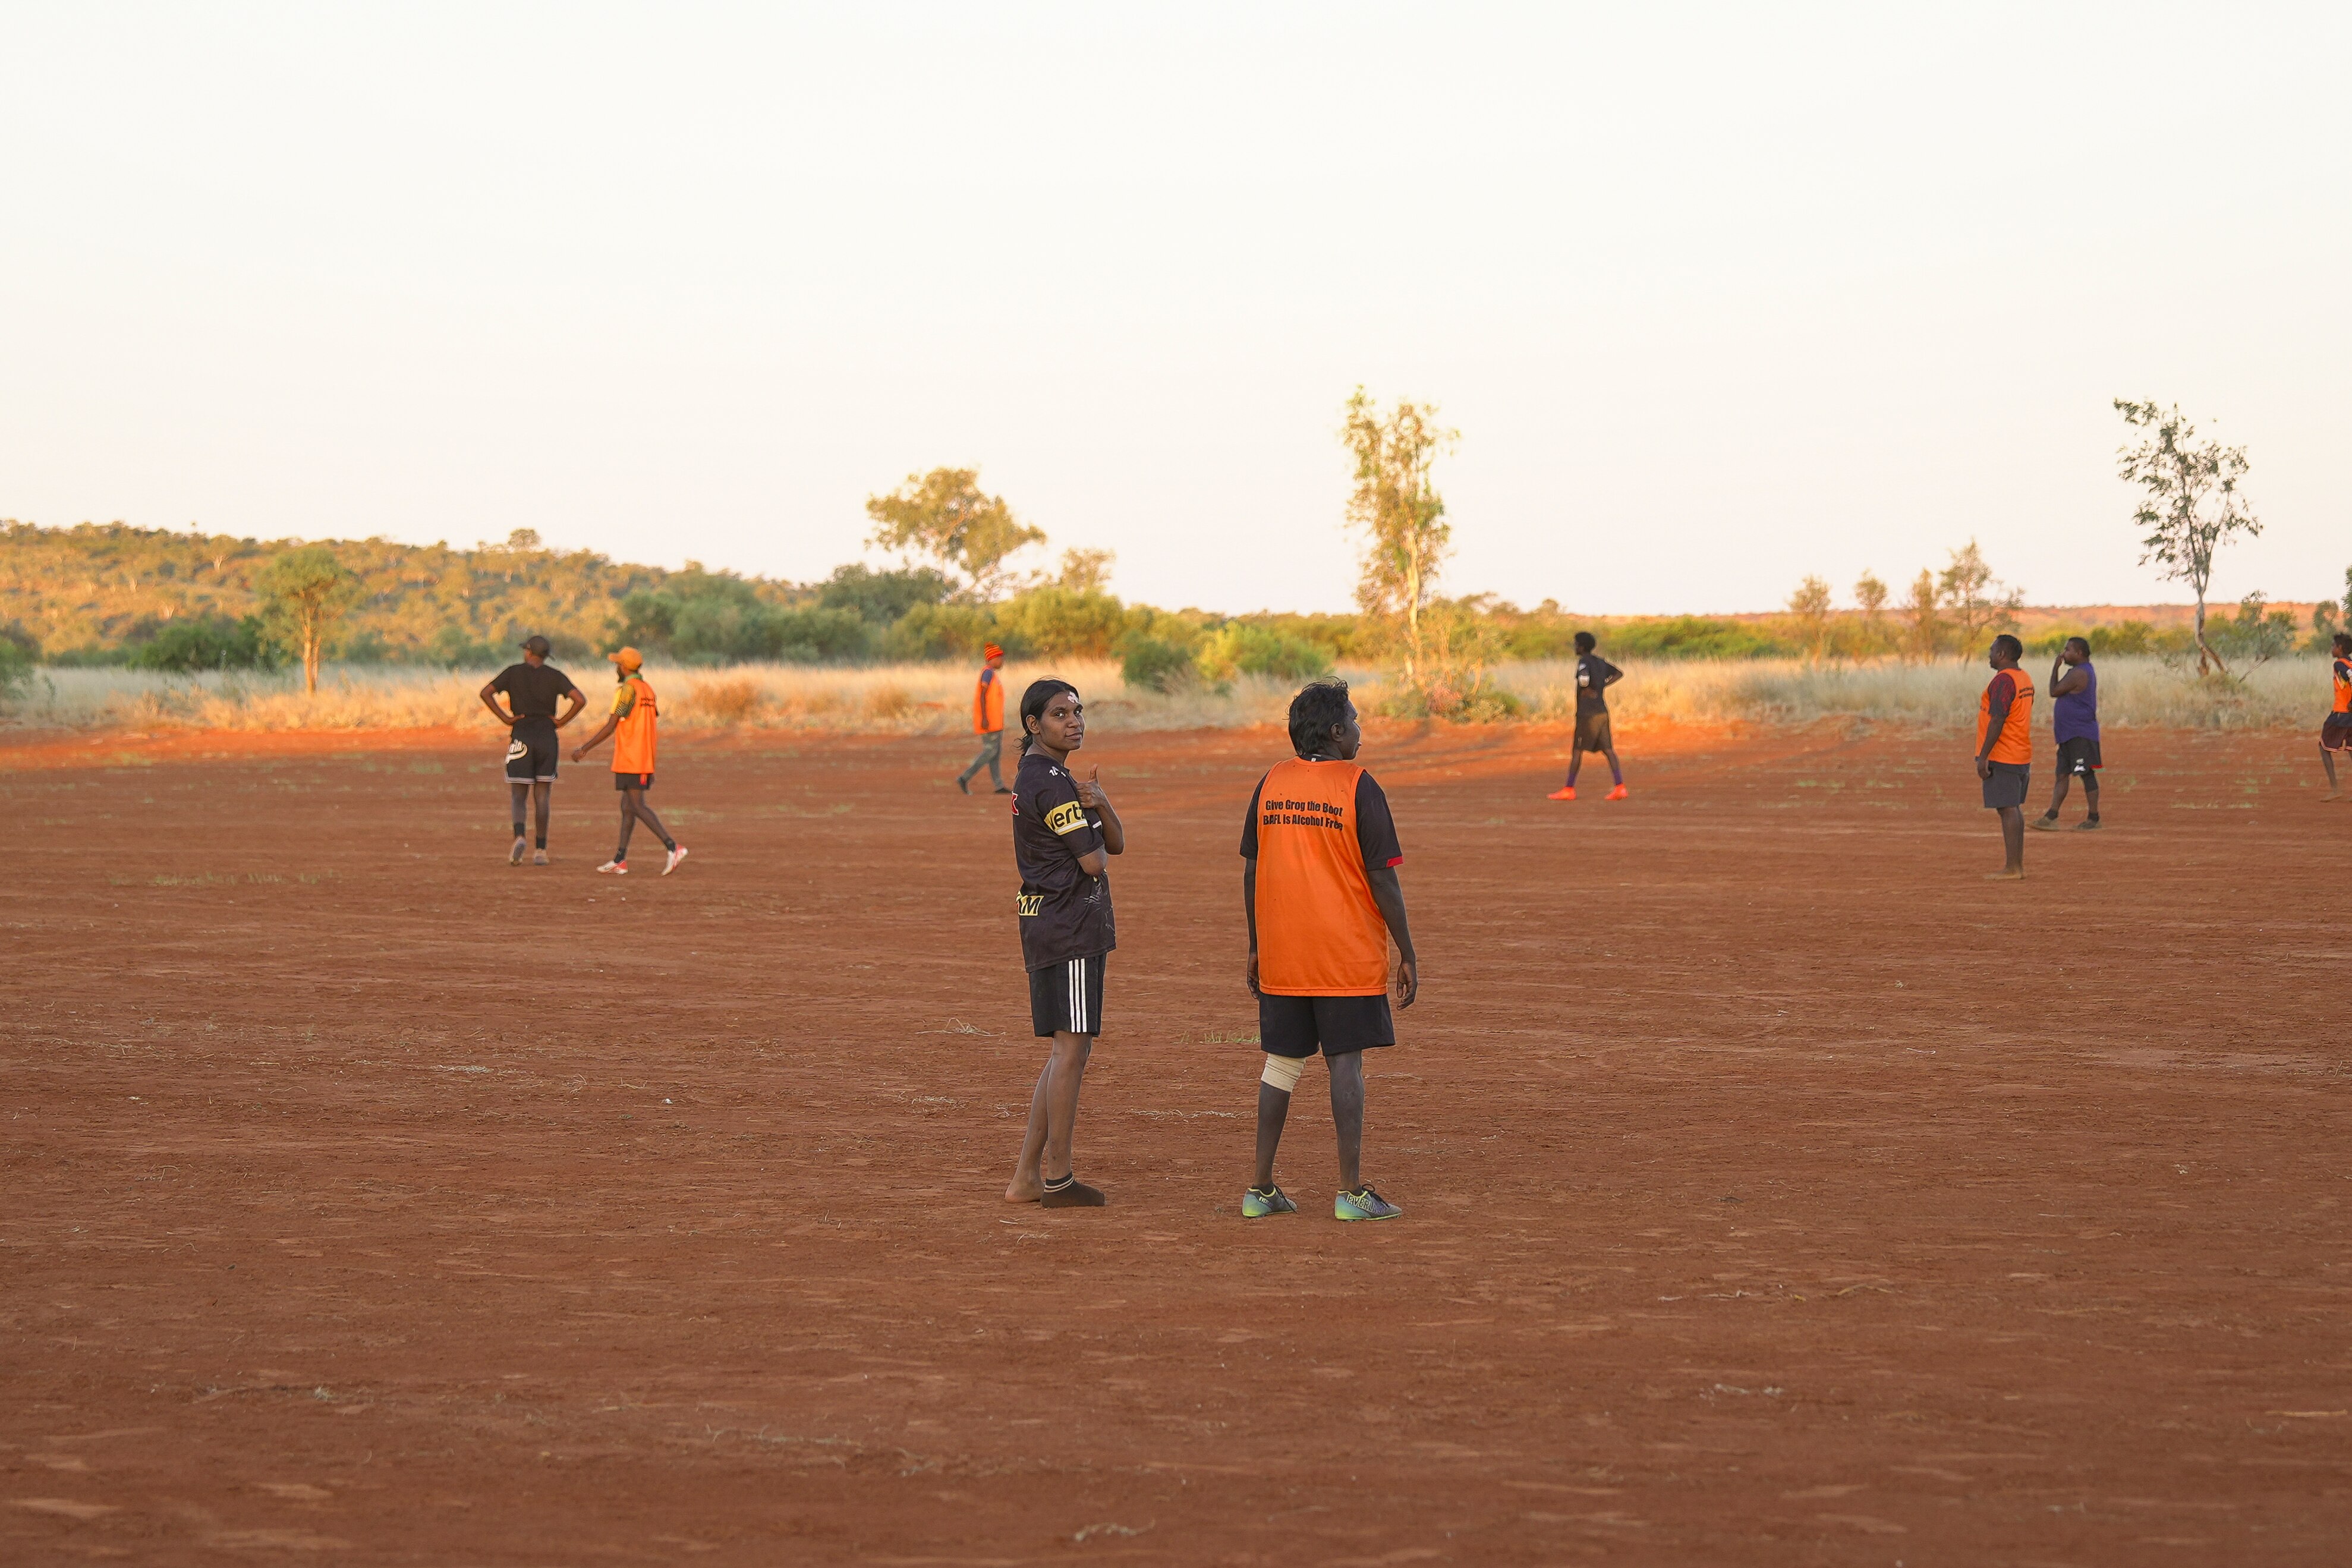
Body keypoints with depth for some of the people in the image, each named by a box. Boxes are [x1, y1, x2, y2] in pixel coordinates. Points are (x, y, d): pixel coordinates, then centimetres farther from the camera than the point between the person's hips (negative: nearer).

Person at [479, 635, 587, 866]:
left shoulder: (514, 672, 3)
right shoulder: (555, 676, 3)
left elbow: (486, 693, -7)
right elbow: (580, 700, -8)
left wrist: (505, 718, -4)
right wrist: (561, 721, 0)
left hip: (521, 737, -1)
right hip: (548, 737, 1)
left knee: (518, 796, 2)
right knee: (542, 798, 8)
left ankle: (519, 837, -24)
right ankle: (541, 851, 5)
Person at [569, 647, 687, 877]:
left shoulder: (627, 690, -12)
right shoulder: (648, 690, 14)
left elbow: (610, 727, -15)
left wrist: (584, 749, -8)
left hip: (629, 762, -9)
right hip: (645, 761, 9)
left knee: (637, 806, -12)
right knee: (627, 807, 11)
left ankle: (673, 847, -24)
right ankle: (620, 861, 11)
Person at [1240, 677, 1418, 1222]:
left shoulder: (1270, 784, 4)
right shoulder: (1357, 787, -10)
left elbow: (1251, 872, 8)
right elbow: (1382, 878, -10)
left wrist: (1256, 949, 17)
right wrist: (1408, 956, -4)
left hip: (1281, 956, 4)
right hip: (1348, 958, -4)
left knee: (1281, 1063, 11)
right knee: (1345, 1062, 0)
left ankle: (1261, 1188, 12)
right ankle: (1351, 1191, -1)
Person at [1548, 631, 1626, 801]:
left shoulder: (1584, 661, -10)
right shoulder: (1600, 662, 15)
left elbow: (1583, 679, -28)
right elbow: (1619, 674, 25)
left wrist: (1588, 690, -7)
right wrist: (1602, 686, 16)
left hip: (1587, 712, -8)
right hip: (1602, 711, 8)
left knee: (1577, 750, 0)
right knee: (1607, 749, 3)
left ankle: (1569, 789, 5)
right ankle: (1620, 787, -6)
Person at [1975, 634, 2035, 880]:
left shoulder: (2003, 681, -16)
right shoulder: (2024, 680, 15)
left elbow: (1997, 721, -21)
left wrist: (1983, 756, -20)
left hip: (2002, 758, -10)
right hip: (2022, 756, 10)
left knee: (2008, 810, -9)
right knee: (2014, 809, 13)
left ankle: (2012, 869, -11)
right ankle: (2018, 866, 16)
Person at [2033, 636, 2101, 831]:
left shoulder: (2079, 674, -18)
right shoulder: (2086, 670, 17)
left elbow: (2054, 692, -13)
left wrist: (2056, 667, -3)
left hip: (2080, 735, -11)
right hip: (2070, 735, 11)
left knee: (2087, 775, -5)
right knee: (2062, 775, 7)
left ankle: (2094, 819, -1)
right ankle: (2051, 818, 6)